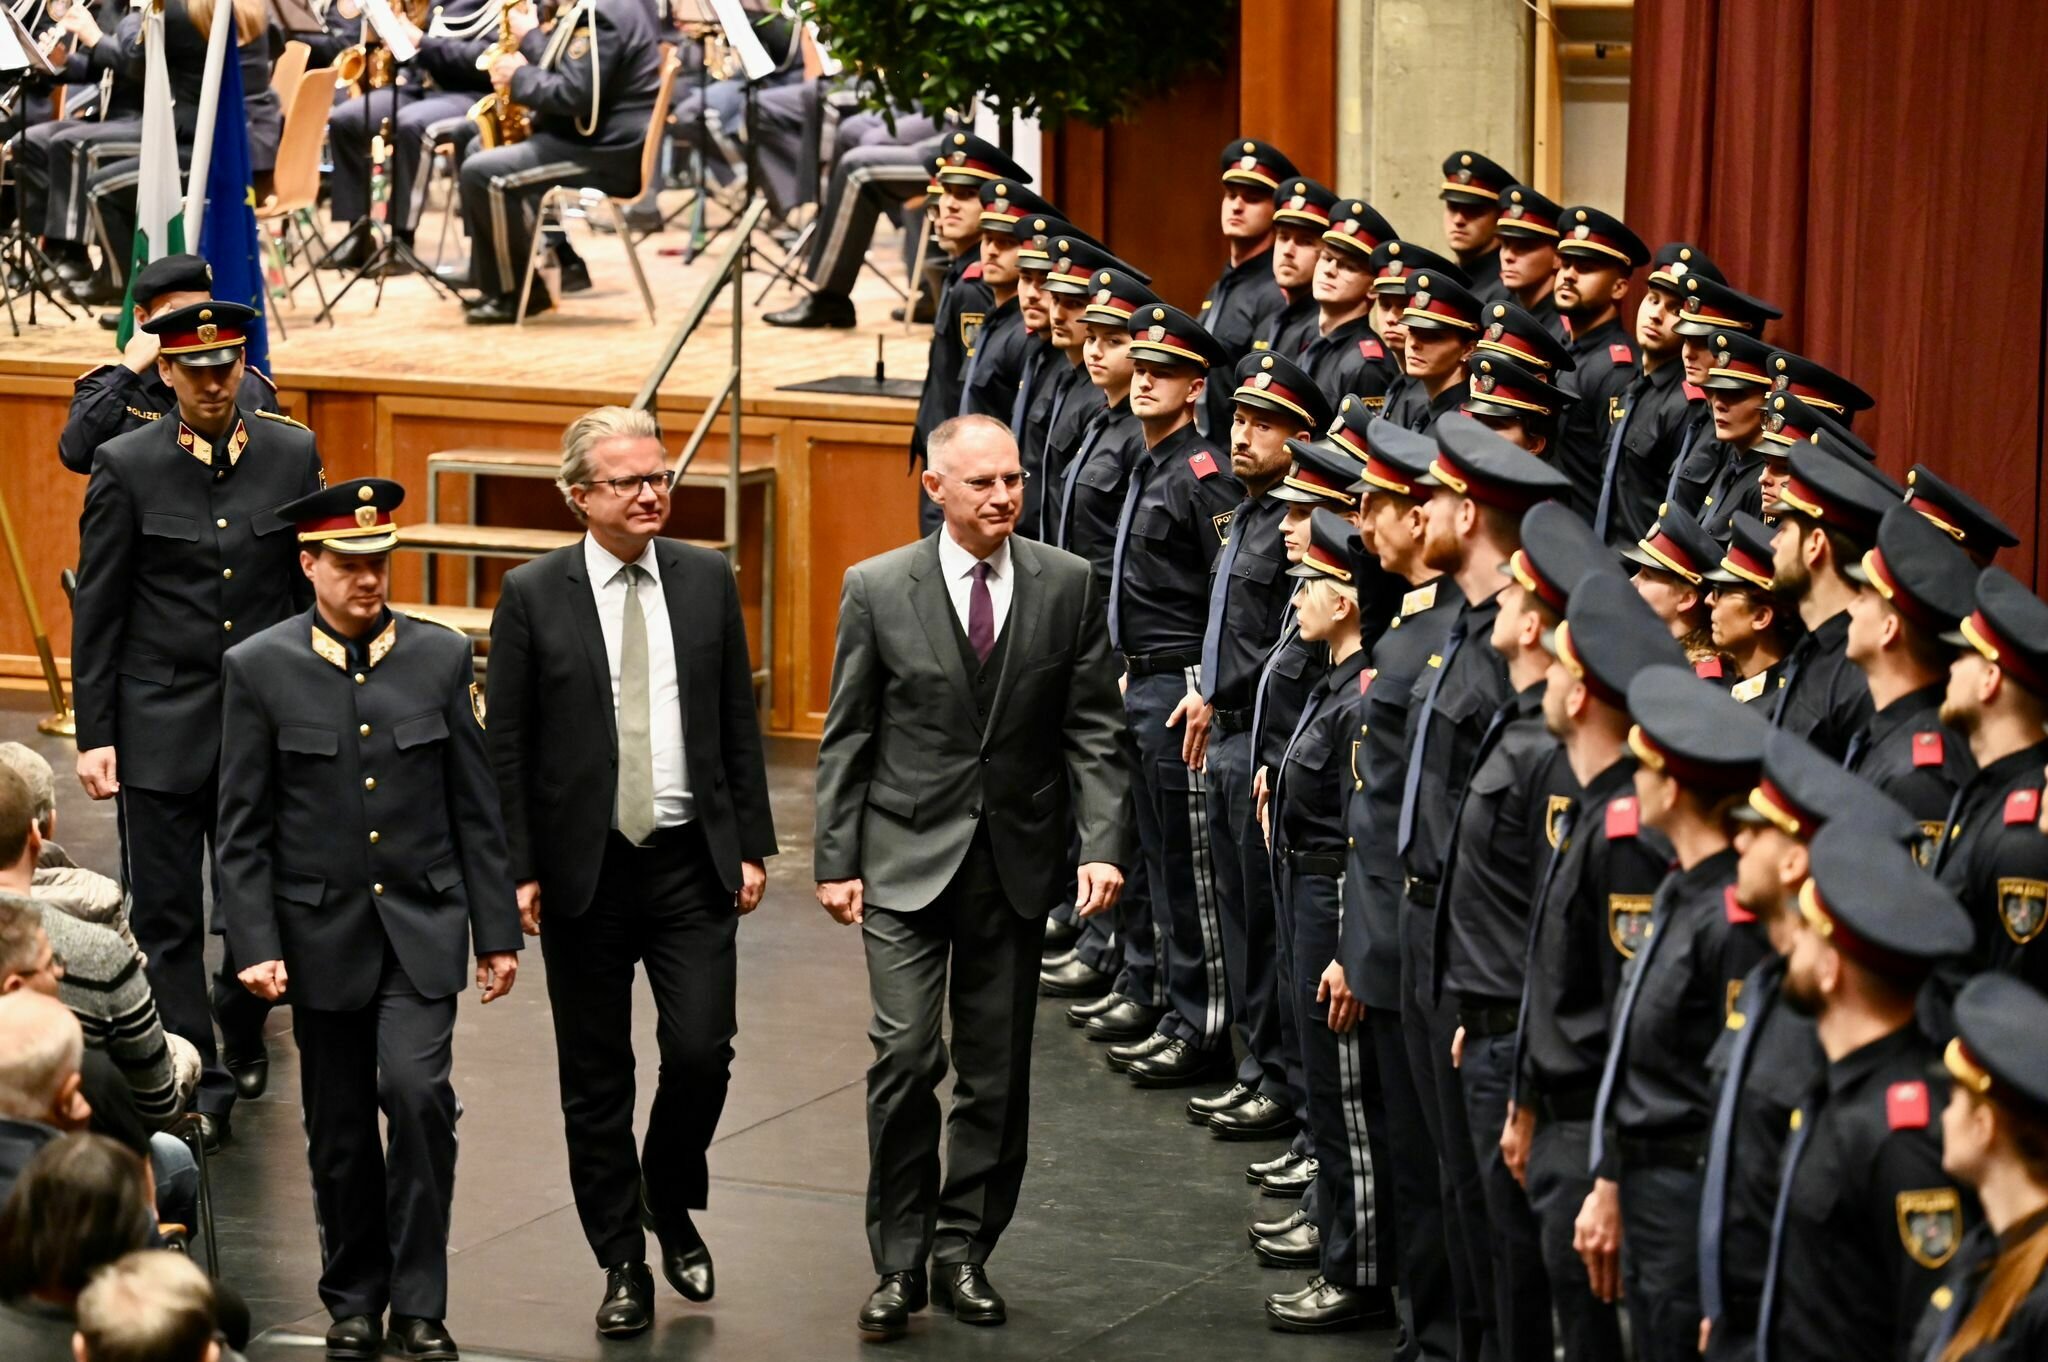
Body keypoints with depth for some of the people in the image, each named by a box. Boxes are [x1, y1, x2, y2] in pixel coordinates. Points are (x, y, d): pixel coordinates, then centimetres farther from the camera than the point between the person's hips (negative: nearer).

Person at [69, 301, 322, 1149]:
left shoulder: (293, 454, 2)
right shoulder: (127, 466, -4)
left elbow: (313, 586, 9)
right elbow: (96, 612, -1)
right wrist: (94, 735, -4)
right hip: (160, 725, -2)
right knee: (167, 918, 1)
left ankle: (241, 1034, 34)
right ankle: (196, 1085, 9)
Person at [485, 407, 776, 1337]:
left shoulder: (707, 580, 4)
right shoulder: (533, 595, -3)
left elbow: (739, 724, 8)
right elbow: (507, 746, -1)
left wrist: (752, 843, 4)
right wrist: (519, 869, -6)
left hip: (693, 861, 1)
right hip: (584, 868, -1)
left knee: (702, 1050, -6)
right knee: (595, 1077, 5)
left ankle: (672, 1206, 22)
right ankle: (622, 1266, 17)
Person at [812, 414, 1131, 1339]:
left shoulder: (1066, 585, 1)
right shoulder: (877, 588, -3)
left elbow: (1094, 732, 1)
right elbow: (847, 738, 2)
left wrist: (1103, 845, -11)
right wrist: (835, 861, -2)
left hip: (1016, 860, 2)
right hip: (908, 857, -2)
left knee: (997, 1073, 8)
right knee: (905, 1057, -11)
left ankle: (964, 1251, 21)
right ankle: (899, 1262, 0)